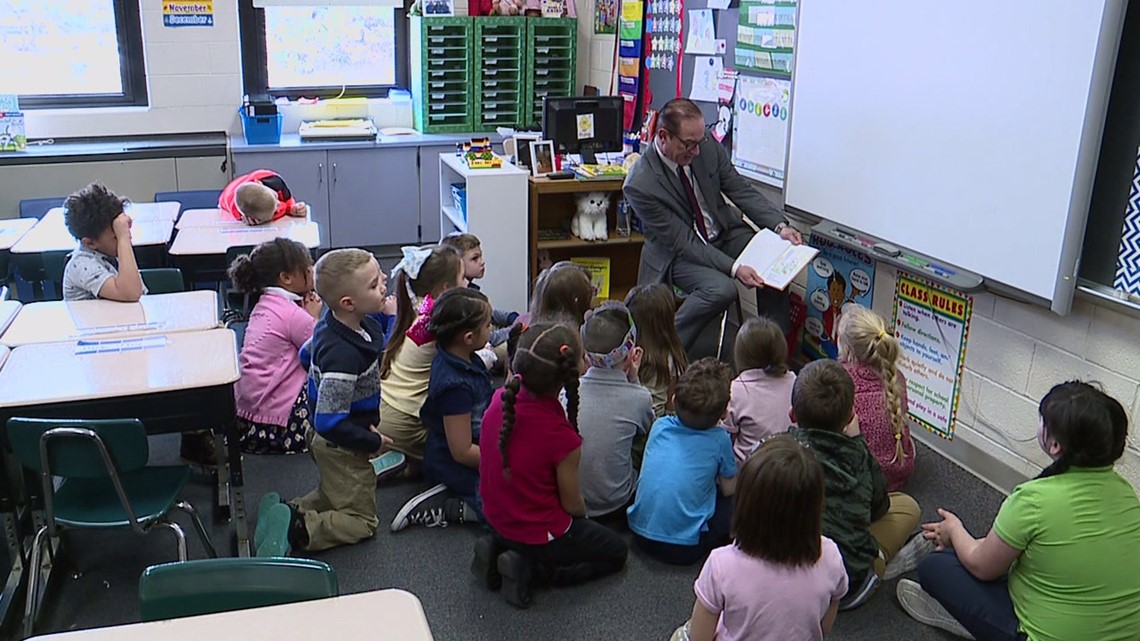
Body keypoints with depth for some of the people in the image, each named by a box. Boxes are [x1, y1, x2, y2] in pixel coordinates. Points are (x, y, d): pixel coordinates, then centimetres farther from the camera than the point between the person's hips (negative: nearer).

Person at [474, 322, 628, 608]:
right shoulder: (562, 438, -33)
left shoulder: (501, 399, -17)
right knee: (615, 551, 18)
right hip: (540, 535, -7)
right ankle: (531, 570, -1)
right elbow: (572, 504, -14)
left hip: (494, 516, 7)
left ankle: (498, 548, 13)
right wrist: (583, 512, 6)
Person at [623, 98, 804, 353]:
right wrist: (733, 268, -30)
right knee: (721, 289, -32)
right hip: (679, 253, -5)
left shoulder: (708, 148, -11)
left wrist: (780, 226, -16)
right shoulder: (640, 184, -25)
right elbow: (682, 242, -23)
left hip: (725, 233, 5)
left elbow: (742, 191, -1)